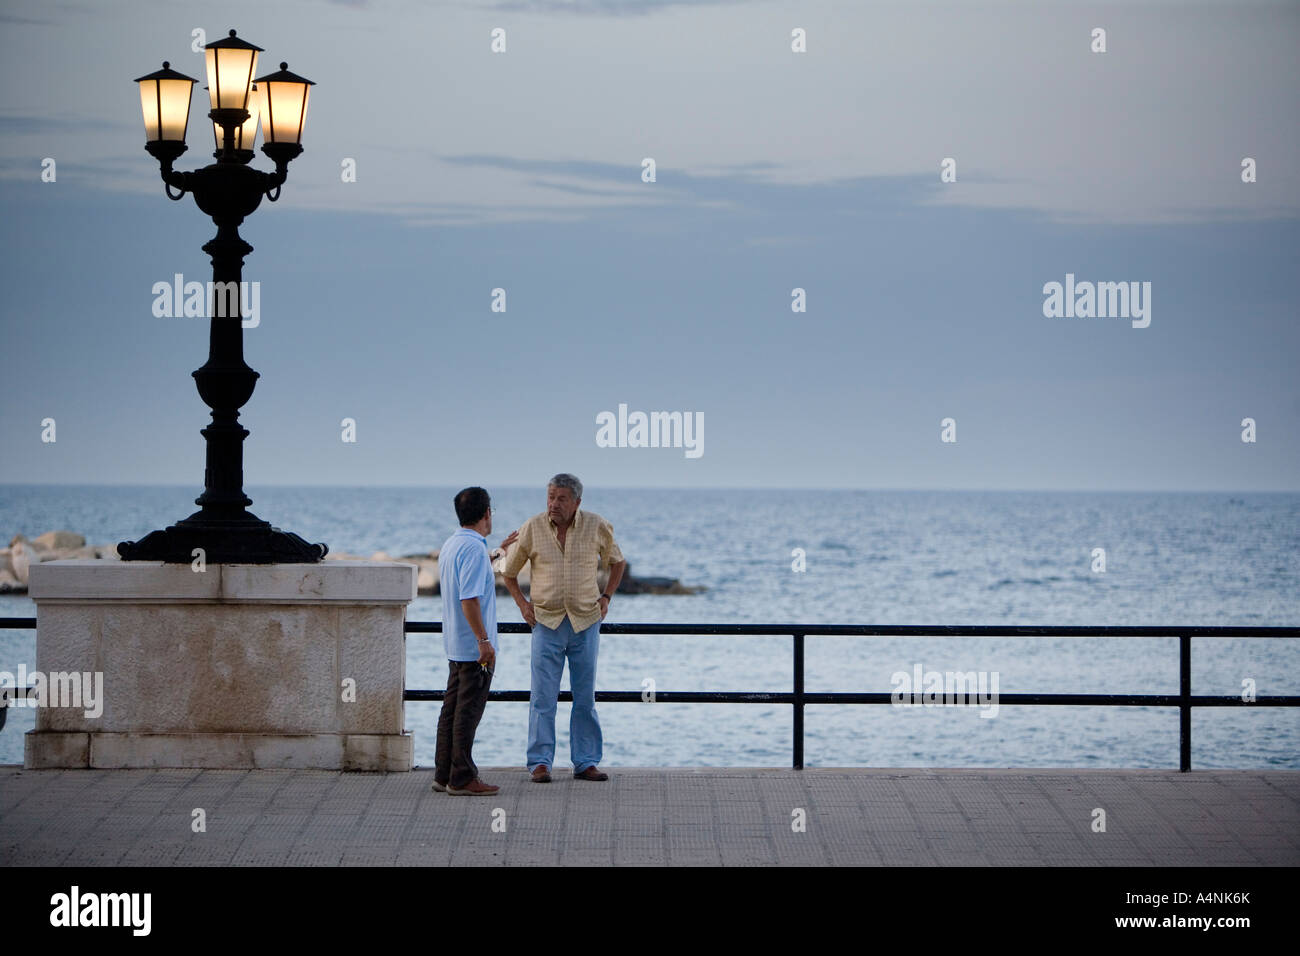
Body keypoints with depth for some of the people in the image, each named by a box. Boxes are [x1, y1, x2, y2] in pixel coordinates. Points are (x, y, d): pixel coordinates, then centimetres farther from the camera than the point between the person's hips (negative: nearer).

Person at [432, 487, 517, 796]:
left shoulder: (450, 545, 12)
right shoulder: (474, 548, -18)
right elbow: (469, 599, -26)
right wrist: (484, 640, -24)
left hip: (456, 645, 10)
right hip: (474, 646, -10)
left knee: (453, 709, 13)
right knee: (468, 711, -6)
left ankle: (444, 774, 17)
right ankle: (462, 778, -3)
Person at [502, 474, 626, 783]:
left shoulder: (597, 527, -2)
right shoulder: (532, 528, -4)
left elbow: (617, 562, 17)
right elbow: (509, 572, 11)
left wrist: (606, 597, 7)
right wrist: (522, 603, 1)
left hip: (586, 622, 1)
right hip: (547, 621, -1)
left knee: (585, 696, 6)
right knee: (543, 696, -5)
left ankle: (586, 762, 12)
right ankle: (540, 762, -1)